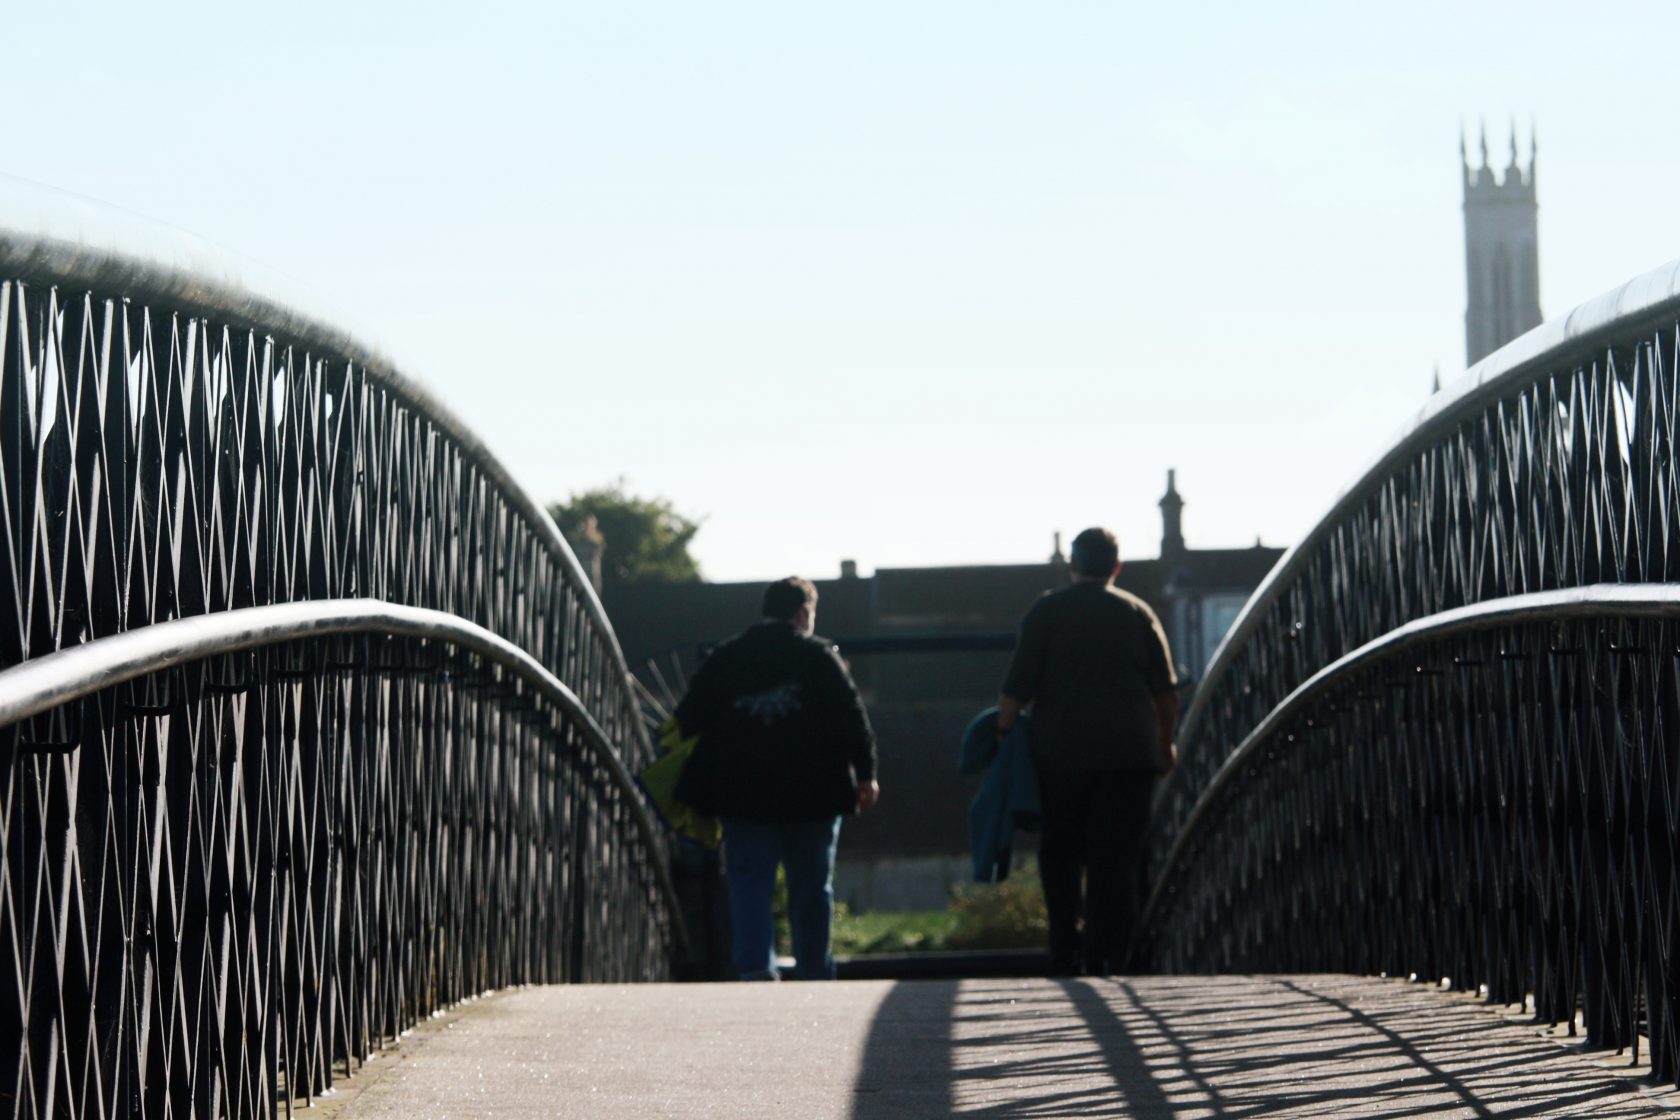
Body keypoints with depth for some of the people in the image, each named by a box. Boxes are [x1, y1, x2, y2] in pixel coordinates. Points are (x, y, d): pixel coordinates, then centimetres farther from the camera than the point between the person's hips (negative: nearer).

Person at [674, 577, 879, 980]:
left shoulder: (723, 659, 8)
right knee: (811, 887, 8)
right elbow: (853, 719, -2)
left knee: (749, 882, 0)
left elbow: (689, 720, 9)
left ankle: (756, 964, -20)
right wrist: (865, 774, 4)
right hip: (812, 794, -1)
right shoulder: (820, 657, 0)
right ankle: (813, 974, 11)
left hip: (742, 794, 1)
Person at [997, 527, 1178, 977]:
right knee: (1116, 856, 2)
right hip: (1128, 750, 1)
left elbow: (1017, 686, -5)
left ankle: (1065, 953, 7)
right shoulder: (1138, 612, 7)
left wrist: (1003, 733, 4)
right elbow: (1166, 691, 7)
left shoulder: (1047, 611, 1)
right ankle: (1104, 956, -4)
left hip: (1060, 753, -1)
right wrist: (1166, 744, 19)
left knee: (1059, 854, 12)